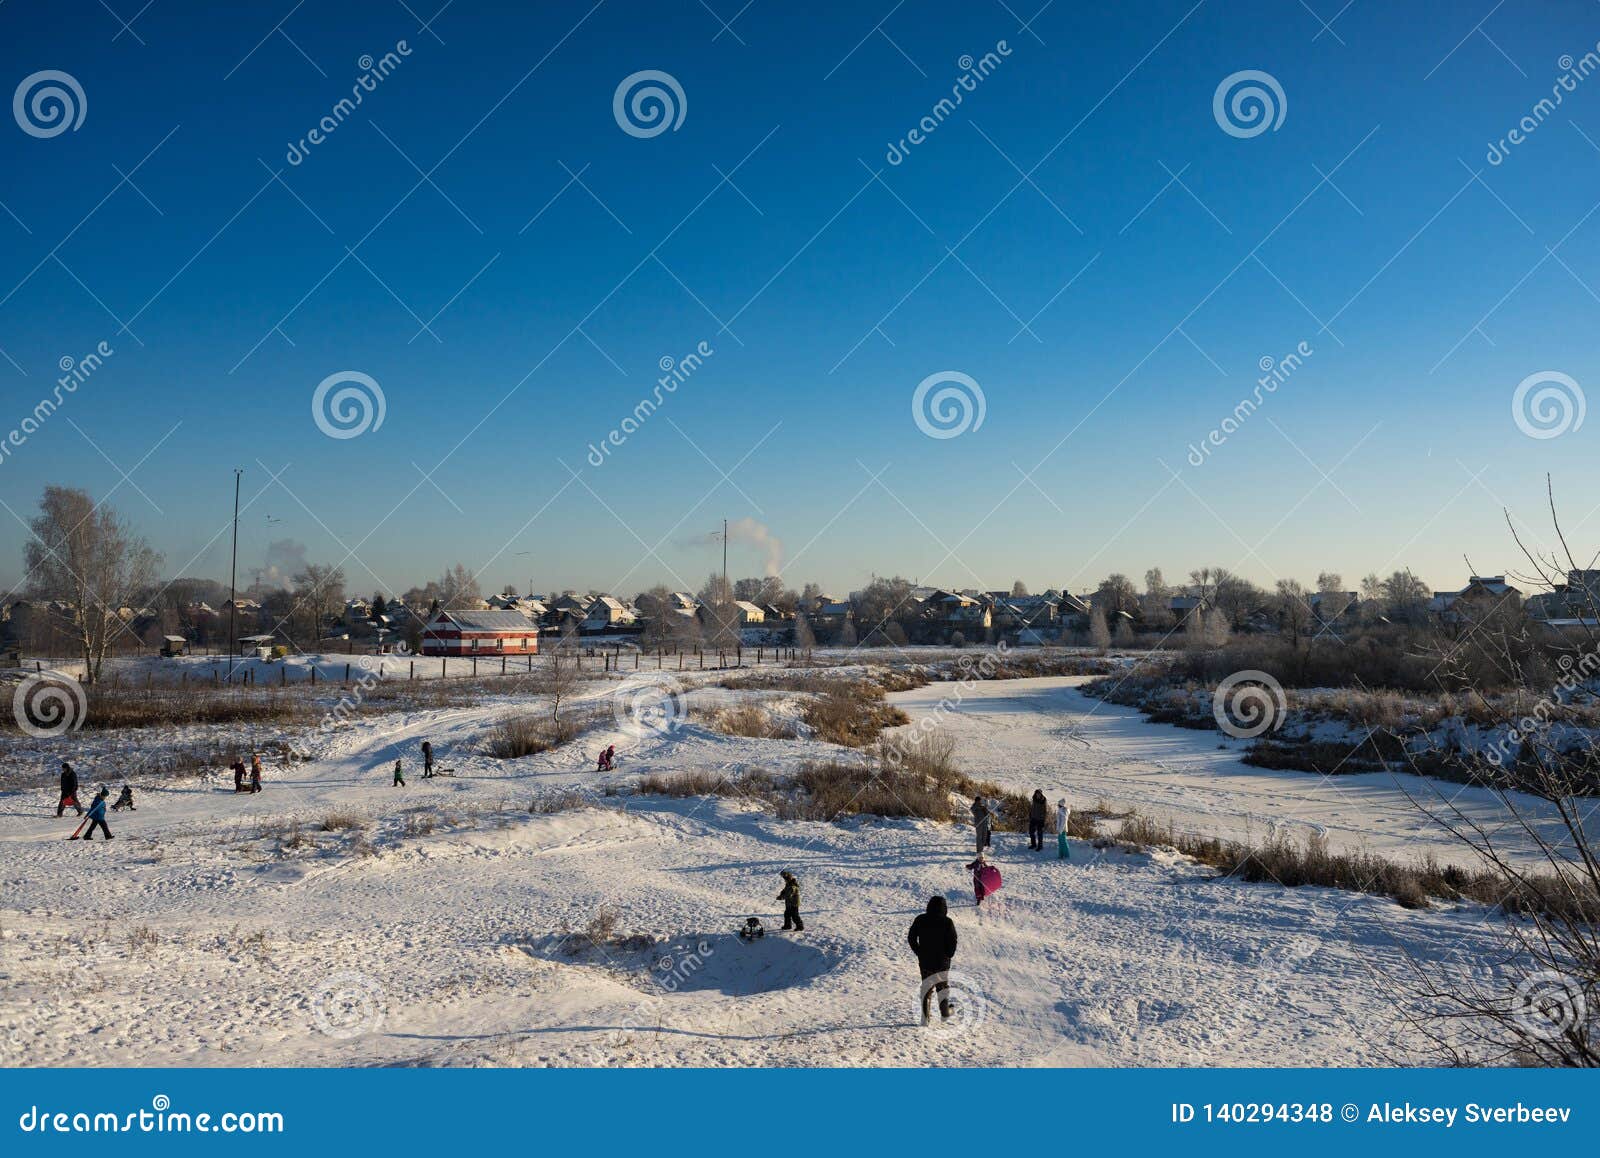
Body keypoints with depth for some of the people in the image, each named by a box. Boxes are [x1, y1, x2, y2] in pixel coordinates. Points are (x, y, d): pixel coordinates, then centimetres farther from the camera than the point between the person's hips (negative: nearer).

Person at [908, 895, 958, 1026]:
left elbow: (911, 937, 0)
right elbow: (953, 940, -12)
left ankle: (925, 1017, 6)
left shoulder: (920, 920, -3)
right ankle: (944, 1011, 14)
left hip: (925, 960, 2)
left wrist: (919, 952, 8)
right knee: (943, 985, 19)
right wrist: (949, 955, 3)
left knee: (926, 987, 11)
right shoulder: (947, 922, -10)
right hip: (942, 961, -2)